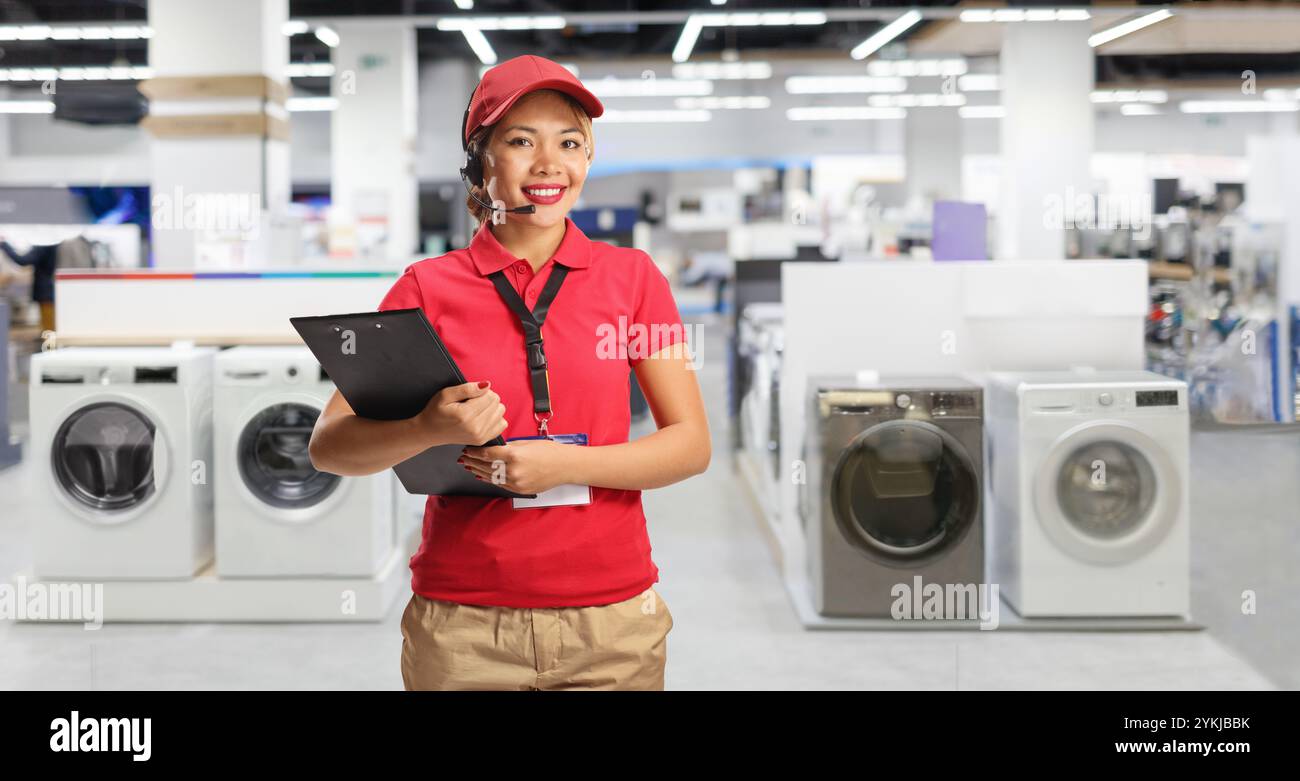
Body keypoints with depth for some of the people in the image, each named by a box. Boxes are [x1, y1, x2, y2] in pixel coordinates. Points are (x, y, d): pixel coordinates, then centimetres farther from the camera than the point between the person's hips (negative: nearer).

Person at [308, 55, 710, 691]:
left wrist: (567, 463, -15)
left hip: (610, 623, 1)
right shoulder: (429, 287, 2)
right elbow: (328, 447, -2)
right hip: (463, 628, 0)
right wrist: (429, 430, -21)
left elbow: (691, 444, 1)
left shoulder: (631, 276, 4)